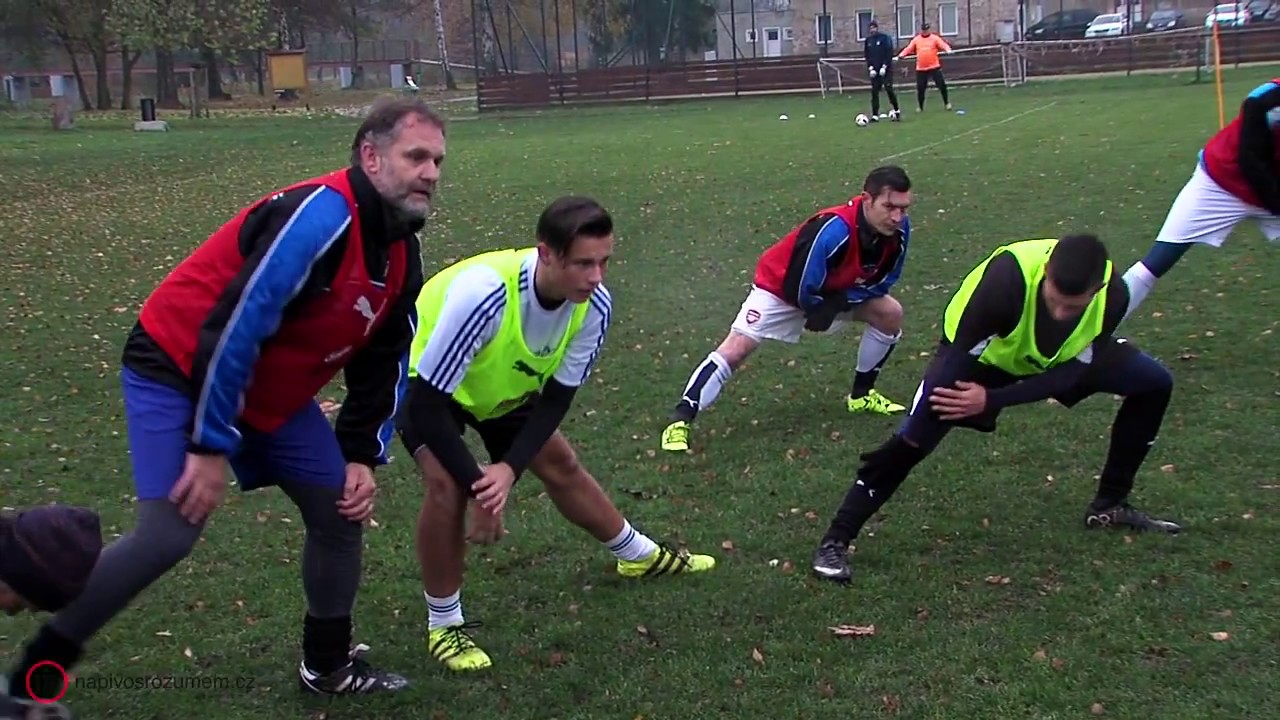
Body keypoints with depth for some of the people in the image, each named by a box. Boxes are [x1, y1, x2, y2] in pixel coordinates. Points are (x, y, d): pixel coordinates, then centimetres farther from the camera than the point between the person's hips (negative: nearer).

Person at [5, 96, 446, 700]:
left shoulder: (400, 252, 1)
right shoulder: (320, 216, -28)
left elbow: (382, 363, 11)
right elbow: (235, 326, -30)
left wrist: (362, 457, 3)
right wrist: (210, 446, -25)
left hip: (271, 392, 9)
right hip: (180, 372, -9)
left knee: (341, 511, 8)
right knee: (169, 535, -21)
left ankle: (328, 667, 29)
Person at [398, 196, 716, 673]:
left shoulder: (594, 304, -25)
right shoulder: (482, 294, -44)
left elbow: (556, 399, -15)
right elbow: (426, 404, -39)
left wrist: (511, 468, -30)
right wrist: (478, 487, -36)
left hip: (503, 382, 6)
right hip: (425, 378, -5)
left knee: (560, 464, 15)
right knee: (449, 484, -26)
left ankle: (639, 556, 40)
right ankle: (444, 623, -6)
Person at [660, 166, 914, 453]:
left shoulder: (897, 229, -21)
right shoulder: (833, 230, -41)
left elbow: (883, 281, -6)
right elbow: (801, 291, -34)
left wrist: (840, 301, -20)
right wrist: (827, 306, -14)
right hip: (781, 288, -7)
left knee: (890, 314, 2)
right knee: (735, 349, -19)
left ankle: (861, 395, 19)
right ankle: (679, 421, -17)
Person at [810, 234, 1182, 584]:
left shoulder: (1113, 296, -29)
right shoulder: (1007, 278, -41)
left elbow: (1071, 372, -23)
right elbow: (961, 355, -31)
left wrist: (993, 400, -31)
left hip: (1060, 356, 5)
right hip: (978, 352, -5)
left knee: (1155, 384, 0)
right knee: (914, 437, -22)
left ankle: (1110, 506, 13)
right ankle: (835, 541, -12)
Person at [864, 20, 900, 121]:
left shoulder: (885, 38, -4)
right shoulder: (868, 40, 9)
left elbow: (889, 53, -9)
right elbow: (866, 55, 9)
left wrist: (884, 67, -15)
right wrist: (870, 67, -4)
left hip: (885, 69, -4)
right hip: (874, 70, 4)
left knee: (889, 89, -8)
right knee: (874, 92, -1)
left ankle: (896, 110, 5)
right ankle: (875, 115, 0)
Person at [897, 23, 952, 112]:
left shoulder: (935, 38, 1)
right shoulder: (916, 40, 8)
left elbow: (944, 45, -8)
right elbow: (908, 49, 5)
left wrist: (948, 50, -30)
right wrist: (901, 55, -13)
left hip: (934, 67, -2)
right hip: (921, 69, 2)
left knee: (941, 85, -3)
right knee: (920, 88, 4)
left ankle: (947, 103, 14)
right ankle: (920, 107, 19)